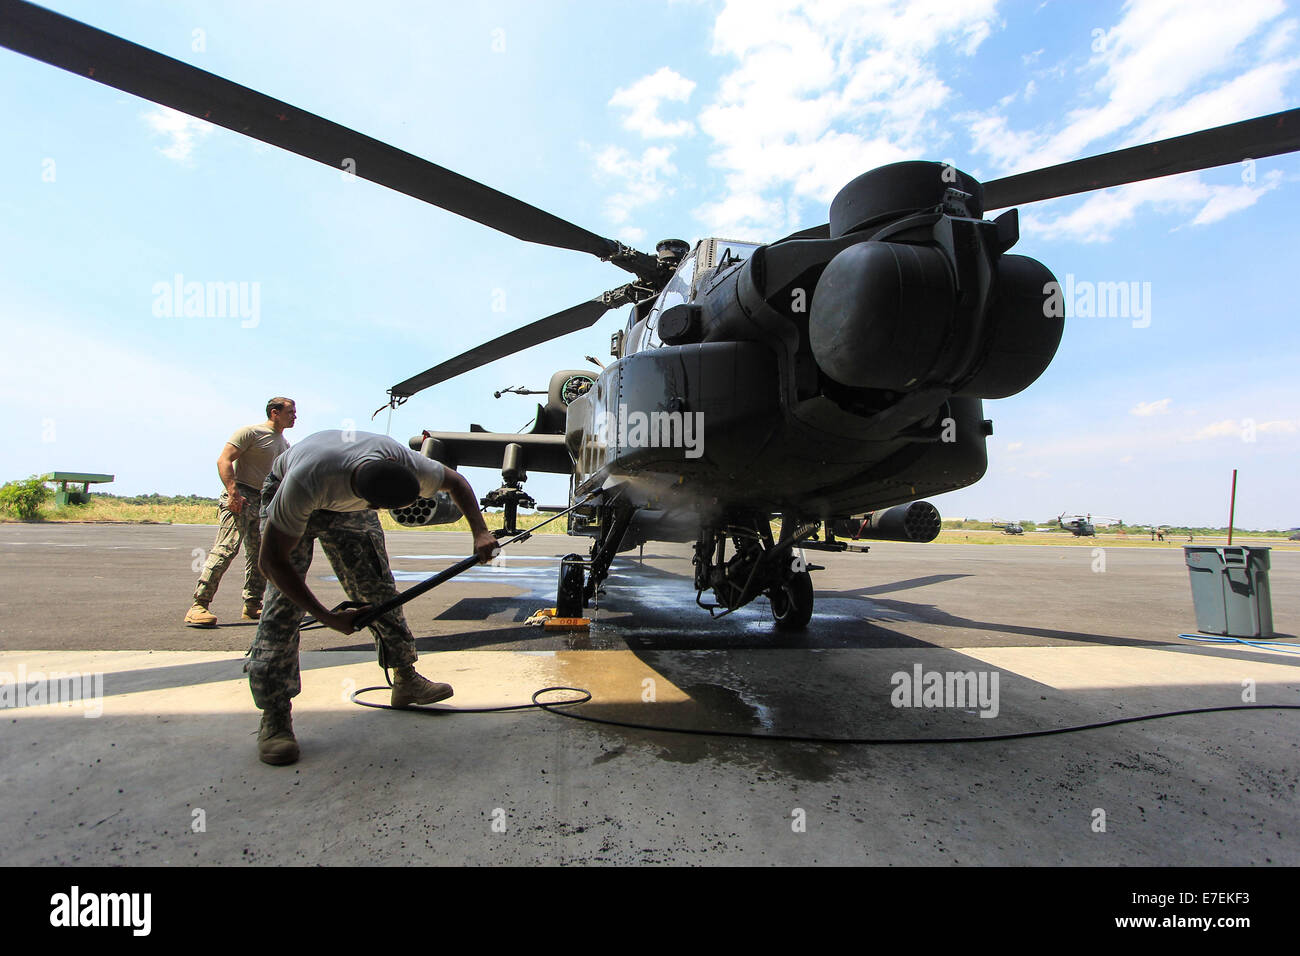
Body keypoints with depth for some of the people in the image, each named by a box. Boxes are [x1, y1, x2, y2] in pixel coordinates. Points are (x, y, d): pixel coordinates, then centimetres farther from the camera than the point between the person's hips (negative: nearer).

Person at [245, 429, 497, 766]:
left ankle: (406, 680, 12)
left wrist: (480, 532, -24)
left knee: (379, 590, -1)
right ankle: (275, 716, -8)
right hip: (284, 493, -3)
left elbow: (457, 481, -12)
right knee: (284, 602, -16)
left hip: (351, 506, 4)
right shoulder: (304, 482, -45)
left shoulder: (407, 463, -35)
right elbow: (273, 561, -34)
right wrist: (328, 617, -33)